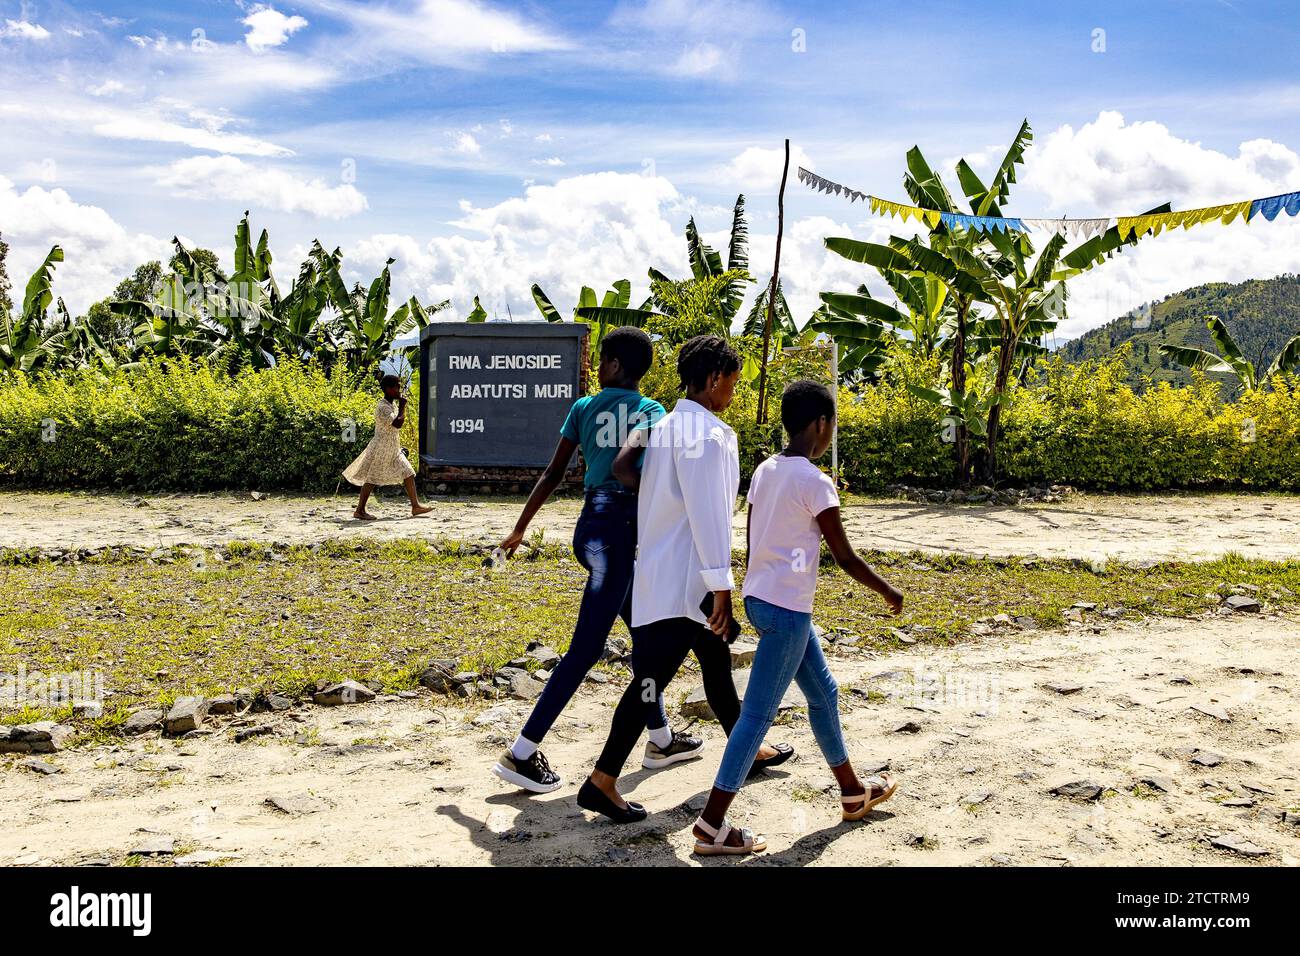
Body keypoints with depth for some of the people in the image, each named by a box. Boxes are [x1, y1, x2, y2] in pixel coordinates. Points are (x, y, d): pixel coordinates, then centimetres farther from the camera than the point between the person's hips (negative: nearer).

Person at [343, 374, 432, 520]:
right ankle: (359, 511, 7)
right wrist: (402, 406, -21)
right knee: (372, 479, -2)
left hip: (393, 450, 10)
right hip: (381, 449, -10)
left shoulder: (391, 405, 11)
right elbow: (398, 423, -29)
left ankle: (415, 506, 6)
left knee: (408, 474, 4)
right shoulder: (382, 407, -20)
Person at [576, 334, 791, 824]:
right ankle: (602, 781, 2)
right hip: (682, 580, -10)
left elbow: (622, 467, 8)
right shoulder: (706, 434, -18)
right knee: (653, 677, -5)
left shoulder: (666, 426, 10)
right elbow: (706, 513, -22)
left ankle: (746, 750, 39)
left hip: (672, 574, 10)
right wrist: (721, 585, -20)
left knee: (717, 663, 22)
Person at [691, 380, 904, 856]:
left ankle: (852, 791, 37)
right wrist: (887, 591, 6)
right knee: (758, 714, -4)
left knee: (823, 693, 21)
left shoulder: (765, 470, 9)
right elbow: (845, 557, -9)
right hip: (787, 609, -9)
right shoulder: (815, 481, -14)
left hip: (758, 598, 9)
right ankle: (711, 825, 0)